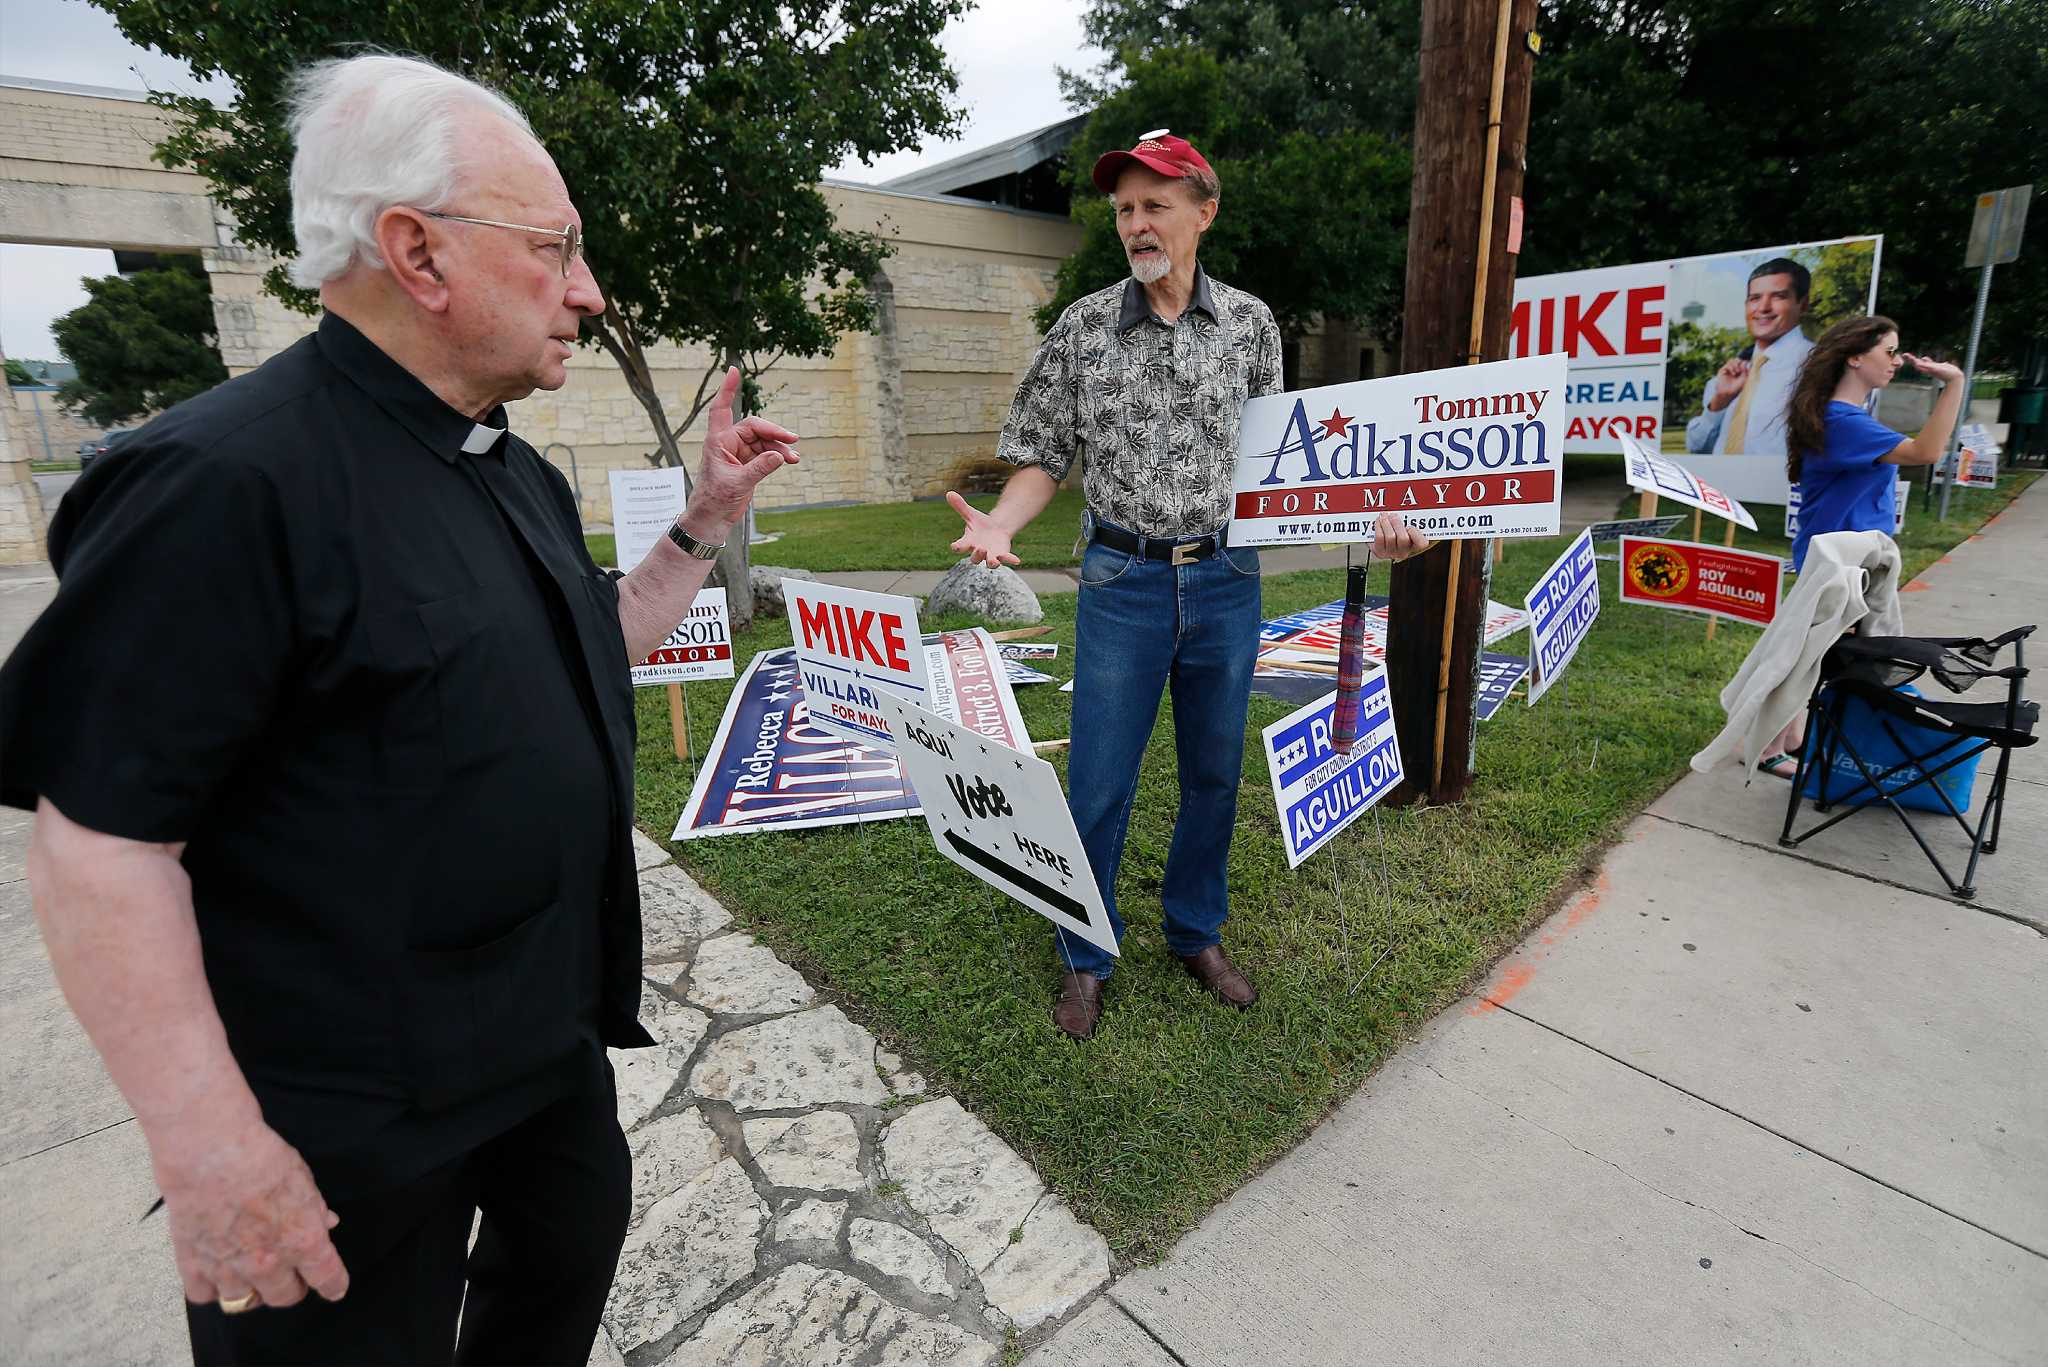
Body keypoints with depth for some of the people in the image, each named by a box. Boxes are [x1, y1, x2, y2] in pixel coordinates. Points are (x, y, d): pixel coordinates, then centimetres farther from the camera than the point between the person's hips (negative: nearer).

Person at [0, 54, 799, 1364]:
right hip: (352, 1113, -7)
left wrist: (706, 521, 6)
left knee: (570, 1259, 27)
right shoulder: (231, 481, -22)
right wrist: (208, 1143, -20)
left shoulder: (517, 475, 6)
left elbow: (590, 654, 16)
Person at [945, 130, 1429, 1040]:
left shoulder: (1250, 323, 4)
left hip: (1226, 580, 2)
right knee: (1099, 784, 3)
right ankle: (1085, 959, 25)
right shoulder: (1083, 327, 0)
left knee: (1214, 775, 13)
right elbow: (1044, 458, 2)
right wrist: (998, 521, -17)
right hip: (1124, 582, -2)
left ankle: (1197, 935, 35)